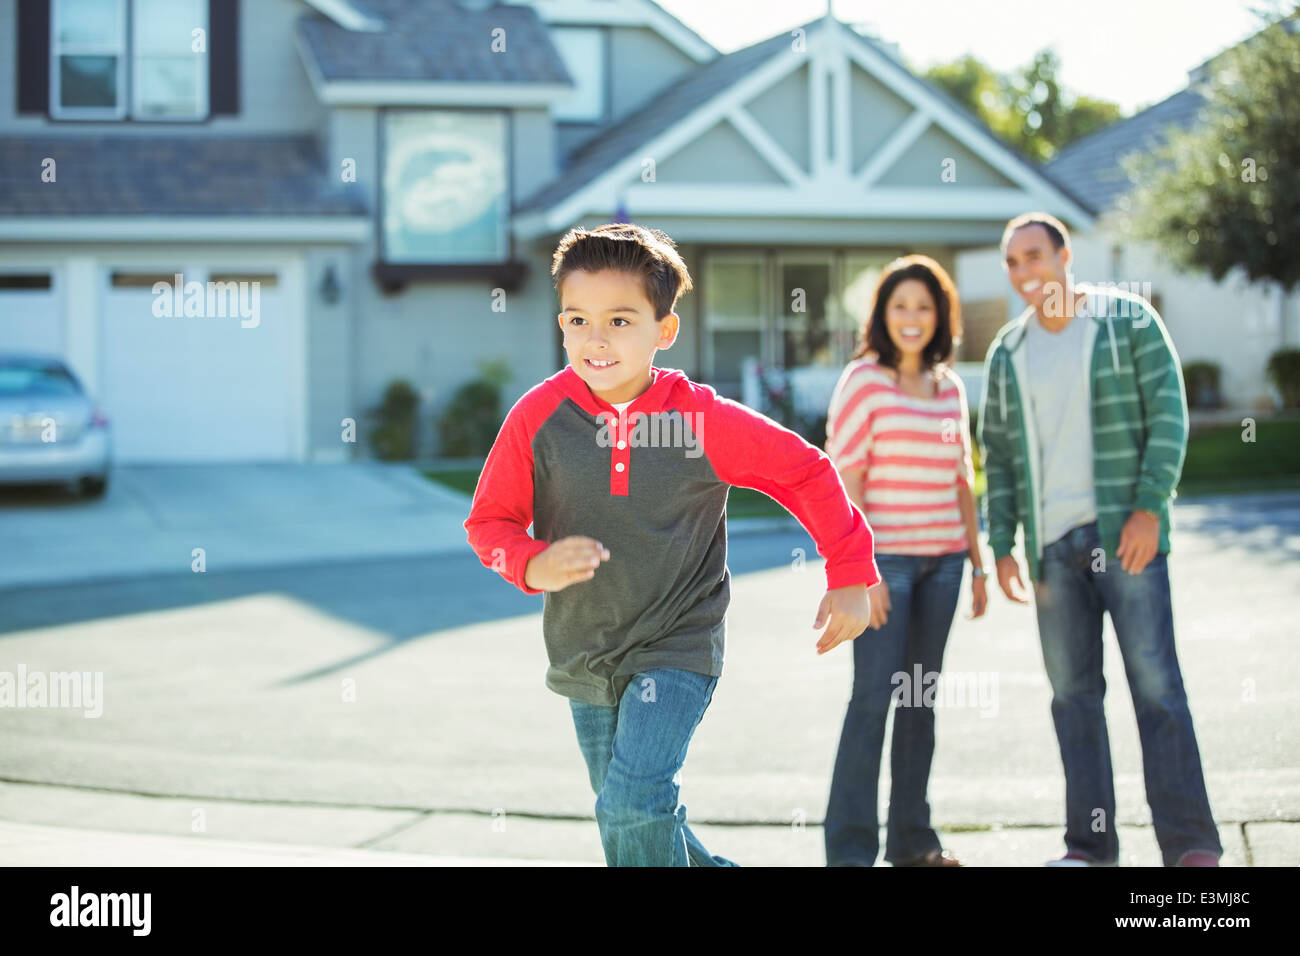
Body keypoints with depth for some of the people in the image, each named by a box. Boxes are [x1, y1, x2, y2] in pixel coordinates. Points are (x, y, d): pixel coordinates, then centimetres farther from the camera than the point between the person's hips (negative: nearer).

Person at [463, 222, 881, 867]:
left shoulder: (703, 419, -14)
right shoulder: (538, 417, -9)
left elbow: (807, 472, -1)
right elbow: (489, 522, -1)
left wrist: (850, 575, 0)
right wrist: (534, 566, -22)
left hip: (678, 649, -4)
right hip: (584, 656, 4)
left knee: (634, 801, -21)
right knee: (637, 824, 15)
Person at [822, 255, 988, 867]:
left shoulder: (950, 387, 12)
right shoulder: (863, 381, -6)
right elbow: (843, 481, -10)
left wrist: (977, 564, 14)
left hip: (942, 560, 6)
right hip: (885, 558, -6)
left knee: (921, 699, 11)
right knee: (874, 697, -6)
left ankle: (911, 838, 19)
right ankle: (849, 846, 0)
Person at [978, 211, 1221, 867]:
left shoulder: (1129, 321, 0)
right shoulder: (1007, 354, 12)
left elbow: (1169, 416, -4)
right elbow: (997, 458, 14)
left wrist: (1148, 508, -13)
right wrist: (1001, 547, 7)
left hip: (1125, 531, -4)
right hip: (1052, 543, 4)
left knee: (1155, 681, -8)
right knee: (1072, 691, 6)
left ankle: (1190, 844, -5)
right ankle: (1090, 846, 13)